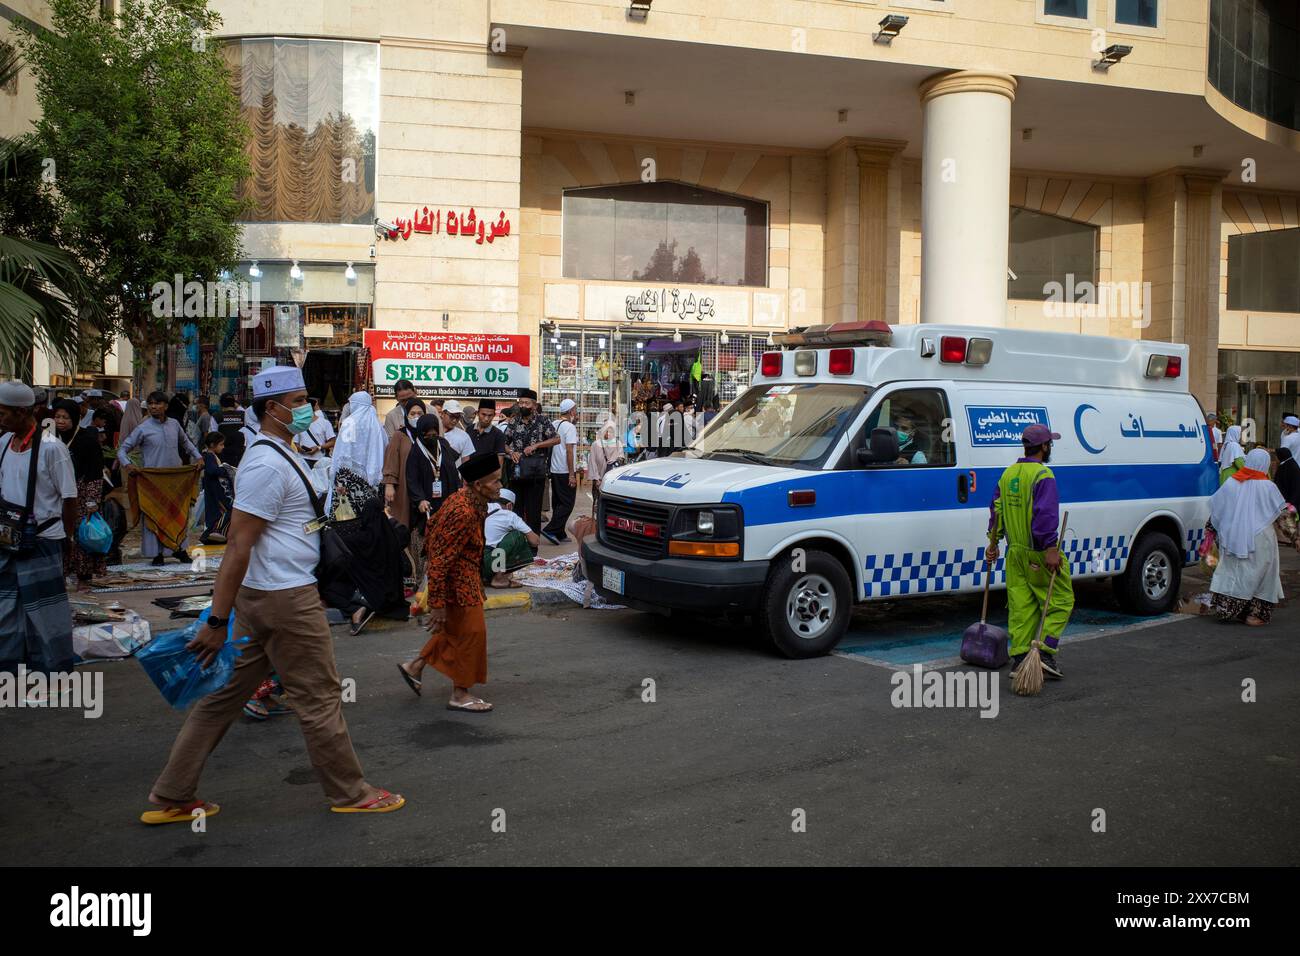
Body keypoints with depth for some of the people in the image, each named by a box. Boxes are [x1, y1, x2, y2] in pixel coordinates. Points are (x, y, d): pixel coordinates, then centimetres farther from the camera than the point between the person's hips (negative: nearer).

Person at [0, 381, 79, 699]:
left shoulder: (50, 448, -15)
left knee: (43, 612, 2)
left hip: (41, 542, -7)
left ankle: (53, 675, 14)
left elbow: (69, 497, -10)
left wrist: (66, 536, -5)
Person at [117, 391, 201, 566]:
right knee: (154, 516, 0)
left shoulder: (174, 424, 6)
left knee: (179, 513, 9)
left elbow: (186, 442, 25)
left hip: (176, 477, 4)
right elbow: (122, 449, -1)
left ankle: (179, 548, 21)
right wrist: (127, 465, -18)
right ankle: (157, 554, 7)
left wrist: (198, 457, 13)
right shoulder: (143, 429, -5)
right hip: (153, 478, -4)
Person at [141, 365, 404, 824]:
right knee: (320, 697, 3)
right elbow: (238, 545, -21)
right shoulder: (267, 464, -18)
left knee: (227, 694, 13)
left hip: (263, 596, 10)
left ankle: (171, 797, 20)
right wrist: (218, 621, -22)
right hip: (287, 599, -10)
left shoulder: (280, 454, 15)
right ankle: (350, 793, 18)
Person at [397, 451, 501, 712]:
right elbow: (440, 562, -29)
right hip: (457, 581, -10)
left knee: (455, 629, 22)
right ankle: (460, 695, 16)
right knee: (470, 632, 2)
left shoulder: (466, 497, -1)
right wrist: (438, 604, -26)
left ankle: (415, 666, 32)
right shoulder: (465, 514, -30)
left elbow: (434, 524, 14)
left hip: (464, 576, 10)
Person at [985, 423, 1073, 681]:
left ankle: (1019, 660, 7)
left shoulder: (1008, 474, 11)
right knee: (1061, 600, 4)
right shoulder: (1043, 475, -14)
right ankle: (1046, 653, -4)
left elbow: (996, 509, 15)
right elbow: (1045, 514, -22)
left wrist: (993, 543, 21)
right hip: (1038, 553, -7)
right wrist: (1051, 549, -23)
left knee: (1021, 606, 8)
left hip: (1015, 552, 7)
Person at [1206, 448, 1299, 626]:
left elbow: (1215, 508, 9)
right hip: (1259, 541, -4)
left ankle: (1226, 608, 13)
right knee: (1259, 574, 7)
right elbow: (1283, 515, -2)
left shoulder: (1231, 483, 2)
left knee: (1233, 572, 14)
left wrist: (1211, 529, 22)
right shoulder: (1268, 487, -8)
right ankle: (1255, 614, 6)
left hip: (1231, 539, 4)